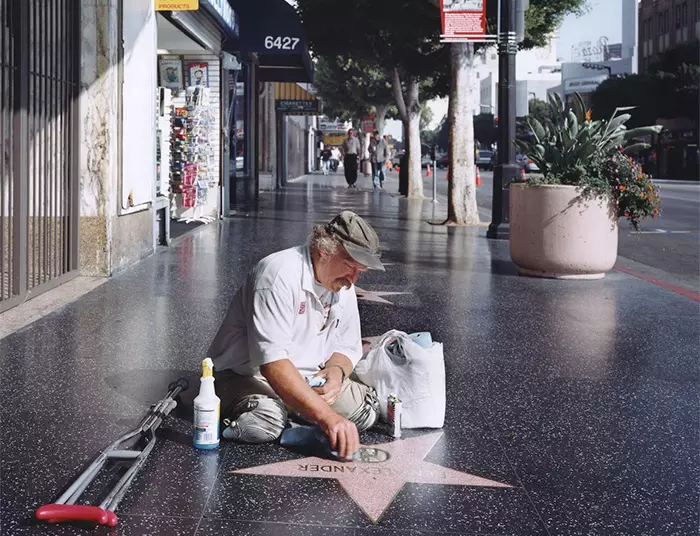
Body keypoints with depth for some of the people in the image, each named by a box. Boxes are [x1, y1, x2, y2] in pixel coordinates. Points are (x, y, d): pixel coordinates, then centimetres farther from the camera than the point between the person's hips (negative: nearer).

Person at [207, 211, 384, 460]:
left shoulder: (343, 285, 1)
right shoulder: (281, 274, -26)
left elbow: (348, 347, 11)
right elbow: (272, 363, -36)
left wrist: (336, 370, -16)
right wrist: (327, 417, -42)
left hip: (308, 380, 7)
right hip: (246, 374, -7)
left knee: (366, 411, -12)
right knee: (263, 424, -37)